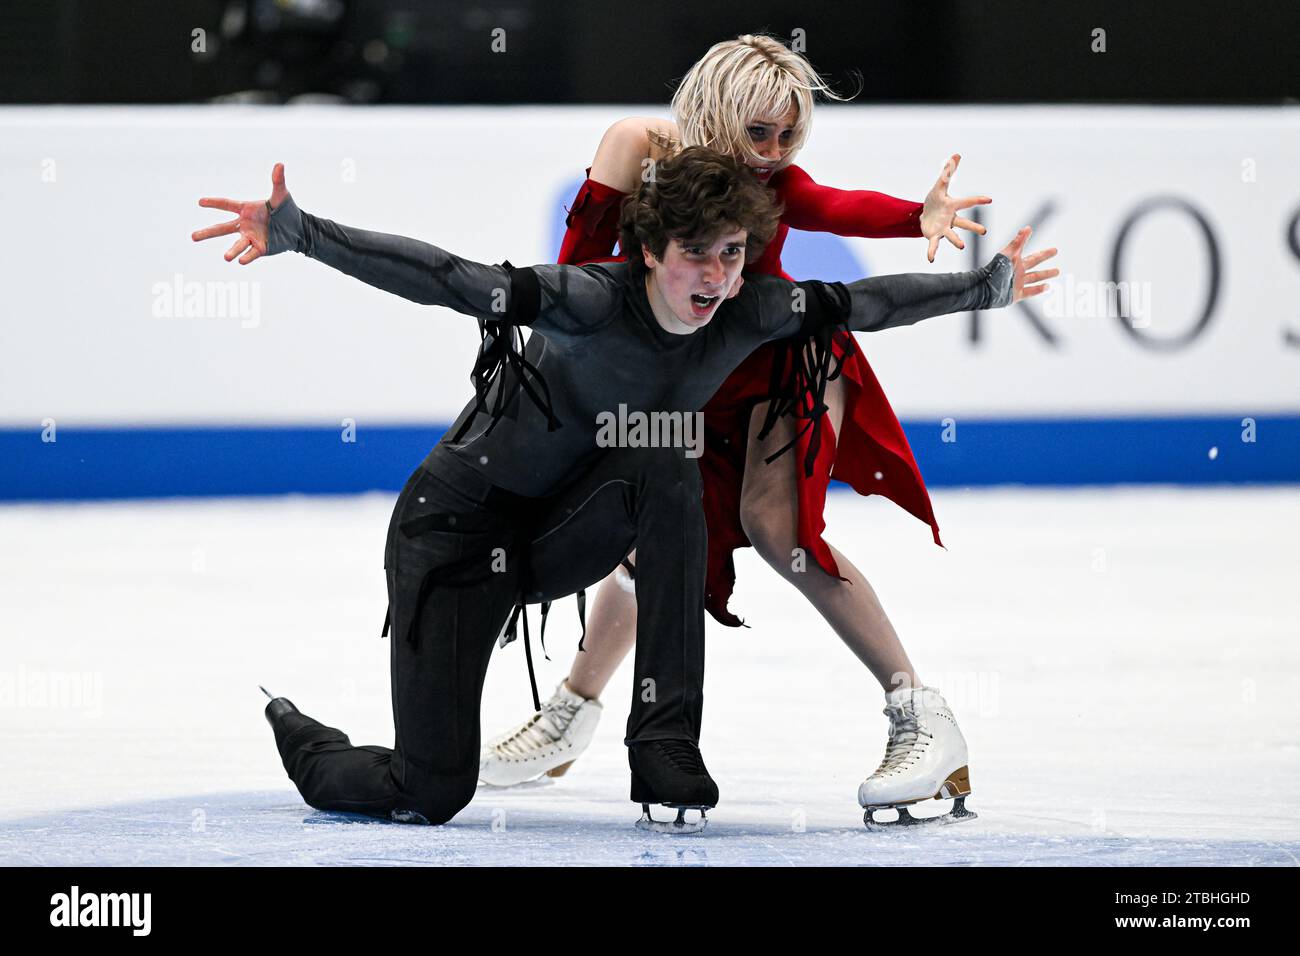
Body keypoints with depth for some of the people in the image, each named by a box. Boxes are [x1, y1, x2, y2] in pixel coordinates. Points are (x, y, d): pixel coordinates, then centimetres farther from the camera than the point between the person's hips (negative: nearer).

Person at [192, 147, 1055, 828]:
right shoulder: (592, 303, -28)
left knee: (669, 466, -28)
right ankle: (303, 743, 27)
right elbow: (442, 278, -37)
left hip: (561, 539, 5)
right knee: (432, 793, -10)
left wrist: (989, 286, 11)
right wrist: (297, 233, -47)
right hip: (457, 526, -5)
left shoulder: (749, 314, -11)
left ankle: (665, 741, -23)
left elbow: (868, 303, 3)